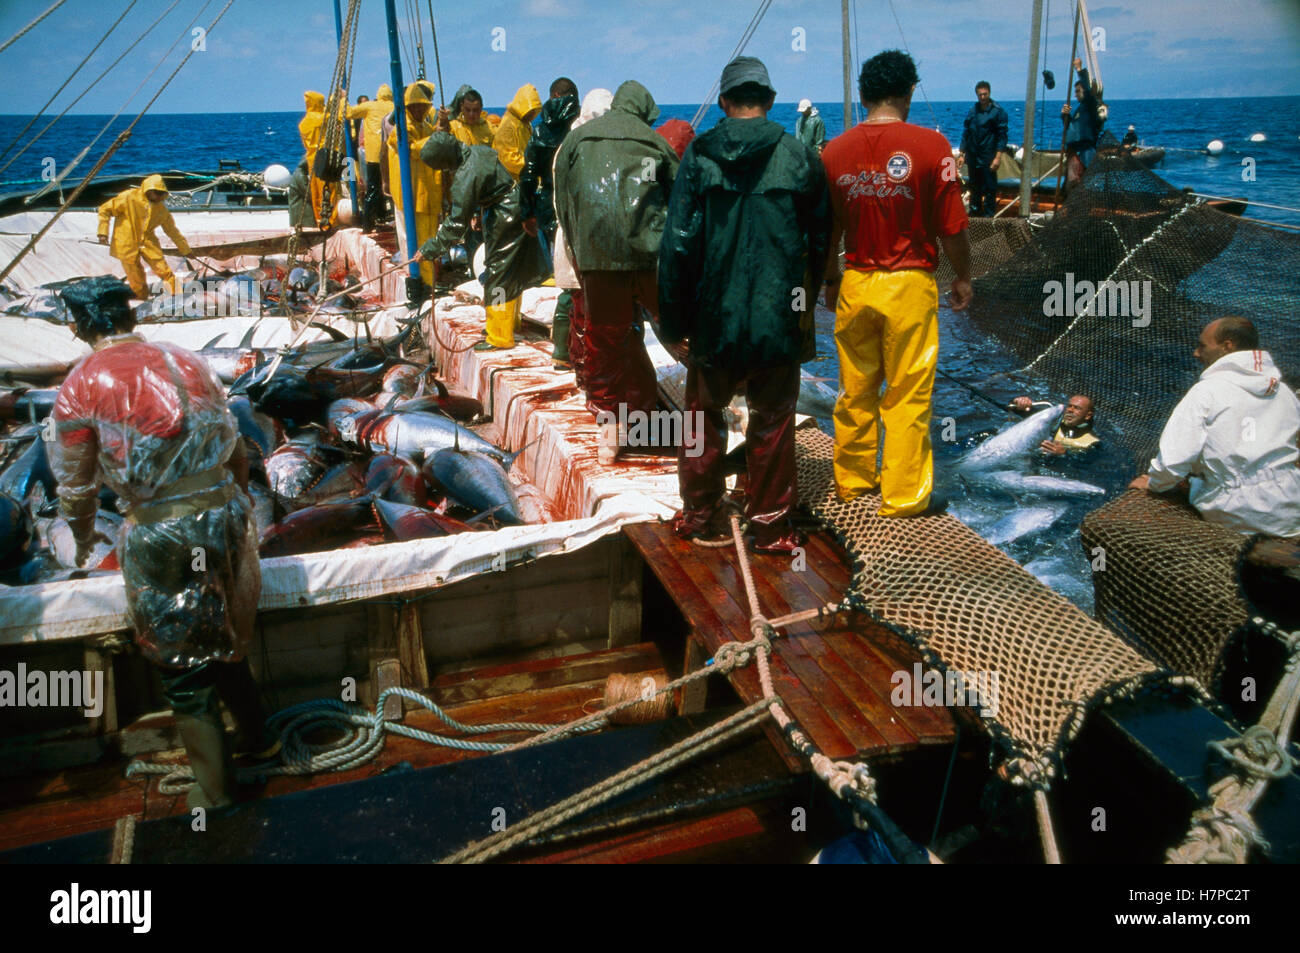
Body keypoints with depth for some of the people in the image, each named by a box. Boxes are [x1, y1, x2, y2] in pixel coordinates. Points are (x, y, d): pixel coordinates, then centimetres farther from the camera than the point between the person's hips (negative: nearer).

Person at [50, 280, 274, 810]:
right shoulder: (188, 362, 5)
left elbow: (75, 485, 1)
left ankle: (215, 790, 25)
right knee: (224, 640, 26)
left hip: (161, 536, -4)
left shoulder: (81, 387, -7)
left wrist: (83, 538, 21)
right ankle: (256, 737, 44)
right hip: (226, 518, 5)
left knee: (182, 667, 12)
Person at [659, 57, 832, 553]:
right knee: (772, 423, 9)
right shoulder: (800, 158, -2)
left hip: (714, 317, 1)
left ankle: (698, 515, 26)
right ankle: (771, 526, 18)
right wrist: (807, 298, 22)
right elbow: (820, 240, 7)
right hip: (779, 319, 0)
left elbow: (678, 243, -6)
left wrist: (672, 318, 1)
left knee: (705, 414, 16)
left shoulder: (699, 158, -4)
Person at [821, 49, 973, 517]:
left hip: (855, 283, 3)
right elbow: (952, 228, -7)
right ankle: (903, 496, 13)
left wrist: (830, 280, 22)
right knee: (907, 396, 5)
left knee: (856, 390, 15)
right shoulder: (930, 145, -9)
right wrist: (963, 278, 9)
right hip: (910, 285, -3)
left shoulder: (835, 151, 0)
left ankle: (852, 479, 29)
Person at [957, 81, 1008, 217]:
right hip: (973, 157, 5)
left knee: (990, 188, -2)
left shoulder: (998, 112, -6)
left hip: (988, 159, -5)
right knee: (974, 187, 14)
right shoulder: (972, 111, 8)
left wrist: (998, 157, -15)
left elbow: (1002, 136, -8)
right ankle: (974, 213, 25)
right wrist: (961, 154, 10)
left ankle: (988, 216, 4)